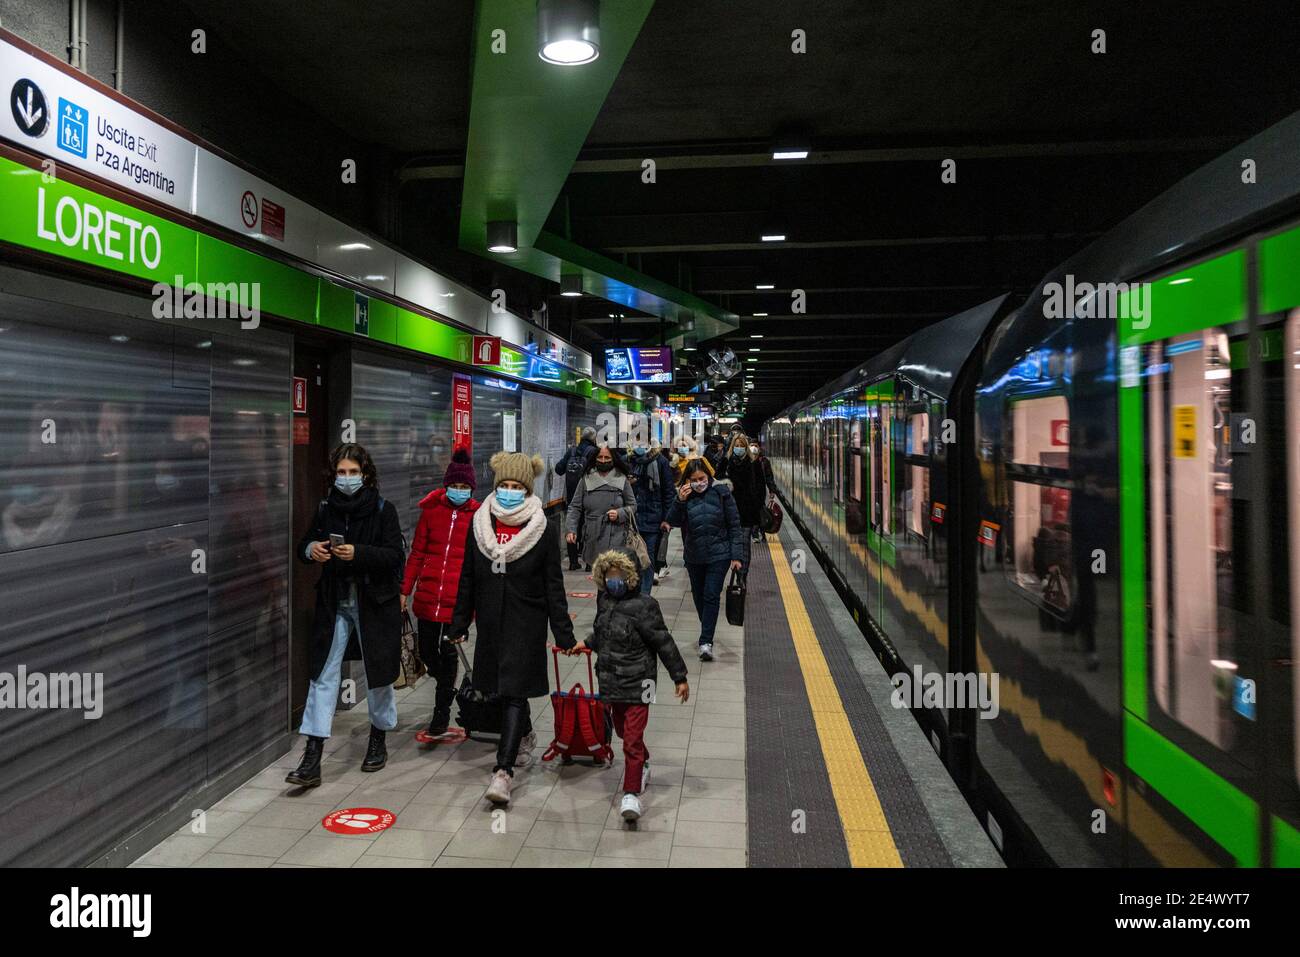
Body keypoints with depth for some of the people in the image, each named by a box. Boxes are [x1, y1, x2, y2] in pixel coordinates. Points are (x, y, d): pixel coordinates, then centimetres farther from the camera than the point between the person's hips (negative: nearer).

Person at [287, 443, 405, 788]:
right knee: (323, 675, -3)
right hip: (334, 603, 3)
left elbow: (395, 556, -12)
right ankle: (312, 759, 0)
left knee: (377, 674, 10)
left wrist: (358, 553, -26)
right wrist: (311, 549, -10)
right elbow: (304, 546, 13)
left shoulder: (383, 510, -6)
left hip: (374, 602, -2)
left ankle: (378, 740, 34)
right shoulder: (326, 509, 5)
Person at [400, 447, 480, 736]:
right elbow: (417, 553, 9)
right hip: (428, 595, 3)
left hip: (458, 597, -3)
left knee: (447, 651, 1)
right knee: (427, 651, 9)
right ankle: (447, 687, 40)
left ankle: (442, 710, 18)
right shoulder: (431, 510, 5)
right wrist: (405, 591, 6)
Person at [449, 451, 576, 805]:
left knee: (514, 690, -9)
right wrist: (459, 622, 10)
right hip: (491, 620, 5)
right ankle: (524, 734, 44)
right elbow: (468, 578, 10)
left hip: (526, 623, -4)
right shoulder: (480, 524, 4)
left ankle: (504, 770, -10)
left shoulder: (543, 530, -7)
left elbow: (554, 586, -5)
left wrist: (564, 633, -6)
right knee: (503, 685, 18)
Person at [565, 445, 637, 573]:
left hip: (615, 537, -2)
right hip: (592, 537, 2)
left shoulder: (622, 480, 6)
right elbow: (575, 507, 8)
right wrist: (571, 529, -3)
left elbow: (632, 506, 11)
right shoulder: (586, 479, 7)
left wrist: (619, 514, -8)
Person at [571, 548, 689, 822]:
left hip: (637, 682, -7)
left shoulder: (643, 605, -18)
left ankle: (632, 793, 1)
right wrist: (587, 643, 21)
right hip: (612, 680, 7)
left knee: (632, 738, -7)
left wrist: (680, 678, -9)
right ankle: (643, 765, 48)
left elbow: (664, 643, -13)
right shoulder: (604, 599, 3)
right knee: (622, 729, 22)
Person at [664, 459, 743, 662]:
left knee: (711, 596, -10)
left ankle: (706, 641, -8)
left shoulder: (721, 492, -7)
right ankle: (707, 633, 36)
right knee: (698, 596, 15)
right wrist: (679, 501, -24)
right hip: (694, 556, 4)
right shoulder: (686, 495, -1)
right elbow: (673, 521, -8)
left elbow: (734, 525, -4)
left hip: (718, 555, -4)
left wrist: (736, 555, -7)